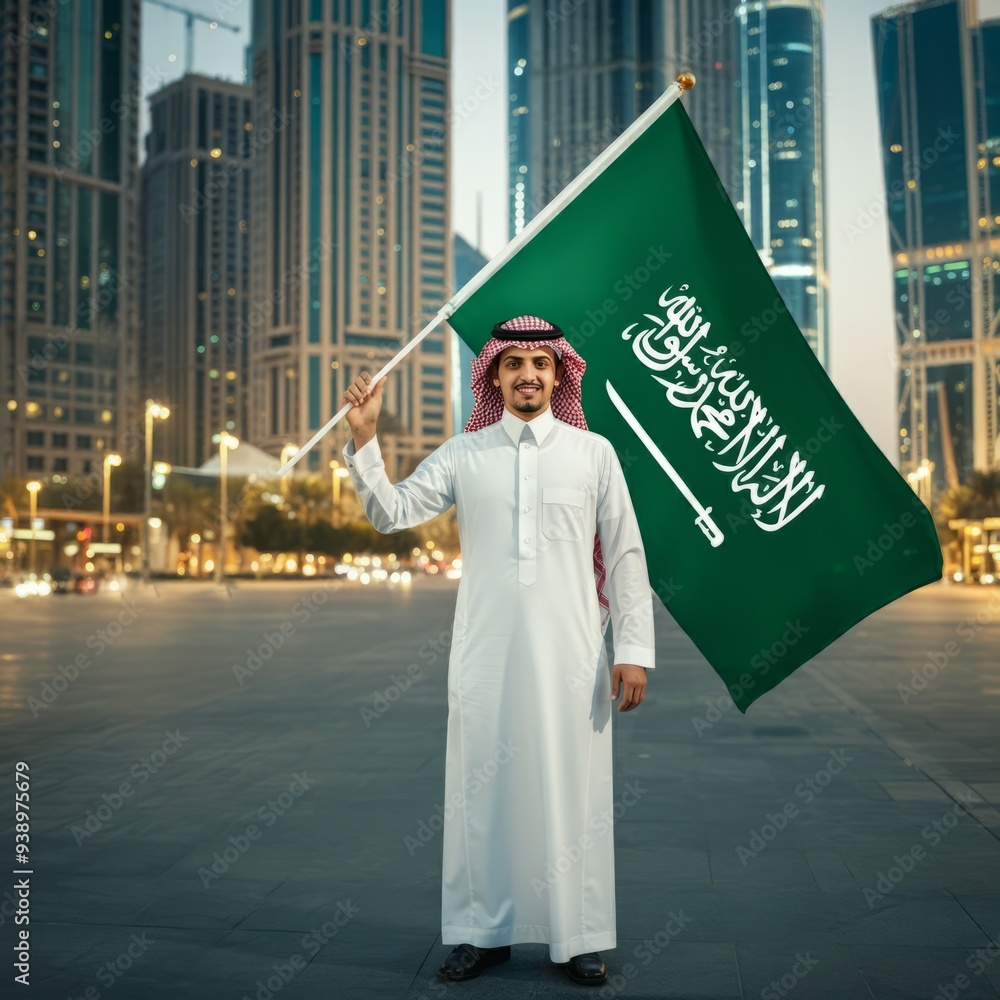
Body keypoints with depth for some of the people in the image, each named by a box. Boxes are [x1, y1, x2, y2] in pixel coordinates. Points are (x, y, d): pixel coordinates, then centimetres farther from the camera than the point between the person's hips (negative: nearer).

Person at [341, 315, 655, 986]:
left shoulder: (594, 452, 4)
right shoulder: (463, 455, 7)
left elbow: (625, 555, 4)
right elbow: (392, 513, 3)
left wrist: (634, 650, -1)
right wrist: (364, 440, -9)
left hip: (570, 655, -1)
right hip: (486, 654, 1)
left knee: (572, 790, 3)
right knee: (482, 787, 7)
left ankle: (581, 937, 18)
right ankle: (485, 931, 21)